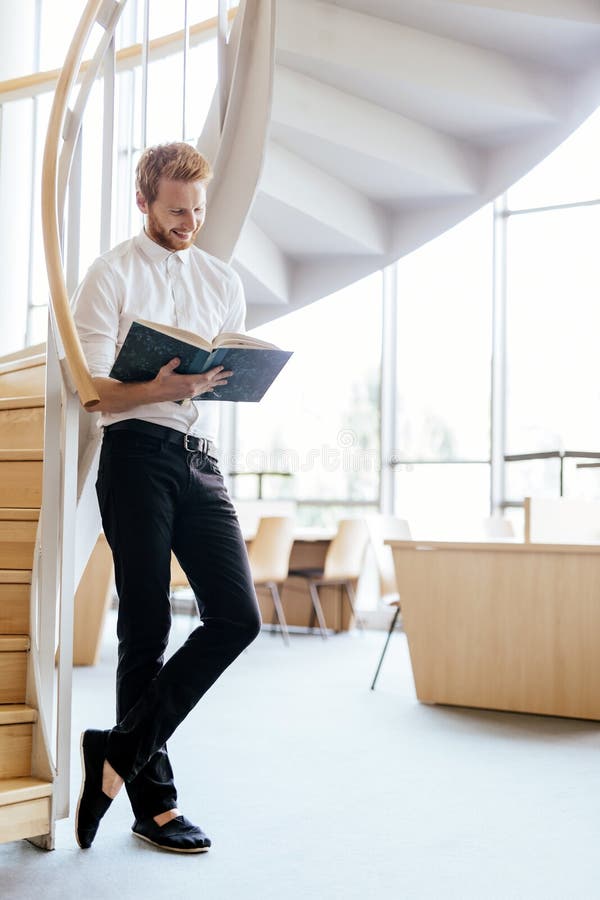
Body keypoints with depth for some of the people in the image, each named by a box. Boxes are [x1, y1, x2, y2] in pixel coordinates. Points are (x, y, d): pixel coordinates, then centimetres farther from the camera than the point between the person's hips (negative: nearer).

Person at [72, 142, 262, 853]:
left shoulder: (223, 281, 20)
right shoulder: (111, 275, 3)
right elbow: (93, 391, -4)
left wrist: (229, 376, -1)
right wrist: (160, 388, -22)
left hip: (202, 459, 5)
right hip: (137, 454, -5)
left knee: (237, 615, -8)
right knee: (146, 626, -3)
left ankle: (119, 751, 0)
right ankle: (153, 799, 8)